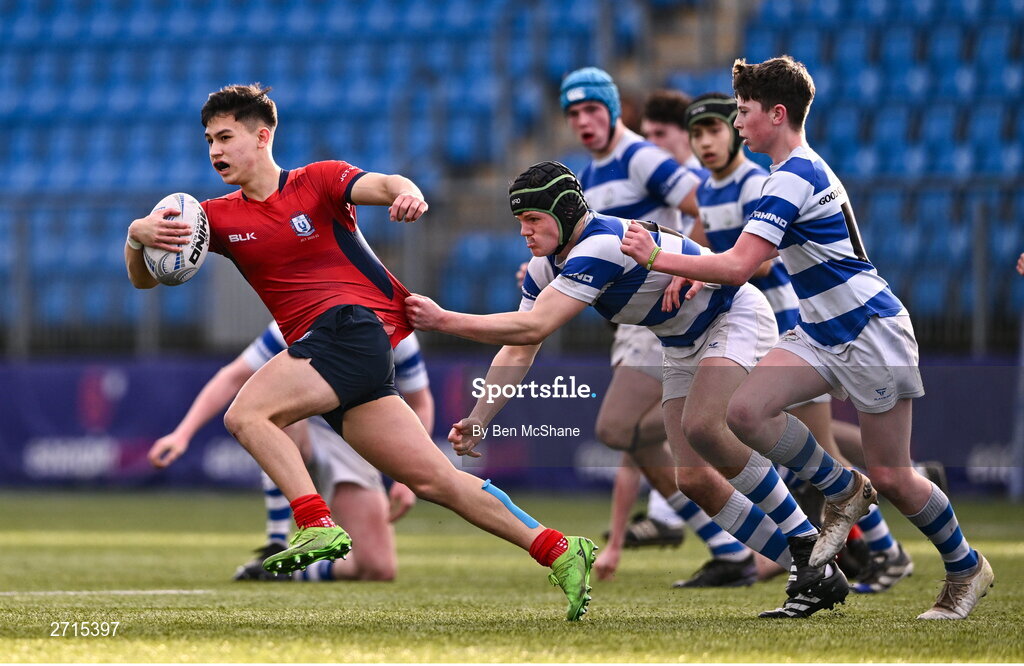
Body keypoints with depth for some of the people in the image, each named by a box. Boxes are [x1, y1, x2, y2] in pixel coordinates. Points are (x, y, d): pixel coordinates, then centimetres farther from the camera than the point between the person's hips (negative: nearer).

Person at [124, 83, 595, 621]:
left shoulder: (319, 180, 3)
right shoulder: (219, 217, 17)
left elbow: (382, 185, -15)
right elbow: (143, 278, 10)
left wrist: (406, 193, -40)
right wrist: (137, 237, -13)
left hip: (357, 321, -6)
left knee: (246, 413, -23)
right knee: (433, 479, 1)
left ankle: (319, 528, -30)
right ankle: (559, 552, 3)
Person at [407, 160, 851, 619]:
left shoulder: (603, 245, -33)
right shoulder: (545, 266, -5)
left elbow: (533, 327, -39)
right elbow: (518, 351, 0)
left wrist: (442, 320, -36)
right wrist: (479, 419, -12)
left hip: (736, 318, -9)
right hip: (683, 346, 9)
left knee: (701, 427, -34)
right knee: (692, 478, -4)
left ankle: (807, 544, -21)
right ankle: (809, 573, 4)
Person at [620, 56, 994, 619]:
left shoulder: (793, 179, -21)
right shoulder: (805, 168, 11)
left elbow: (739, 266, -28)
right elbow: (765, 253, 23)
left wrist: (657, 258, -19)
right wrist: (698, 273, 9)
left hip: (871, 335, -9)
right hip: (821, 334, 9)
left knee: (890, 477, -2)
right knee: (746, 410, -12)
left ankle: (966, 568, 19)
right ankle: (842, 491, 5)